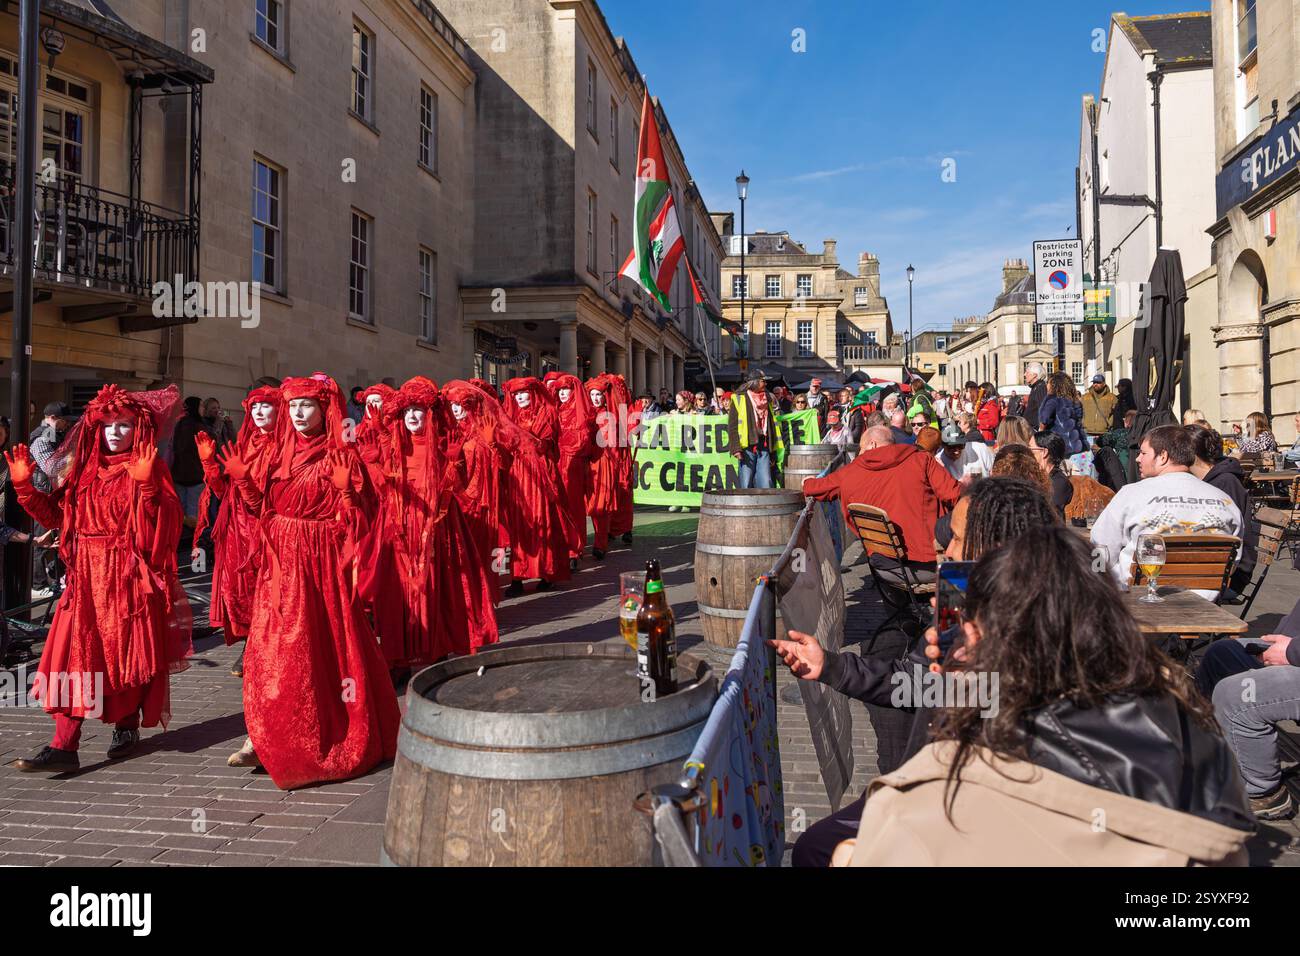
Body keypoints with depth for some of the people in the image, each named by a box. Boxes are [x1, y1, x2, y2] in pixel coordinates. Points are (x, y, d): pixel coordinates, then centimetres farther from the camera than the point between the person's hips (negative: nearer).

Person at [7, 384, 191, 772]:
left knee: (127, 654, 7)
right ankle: (63, 746, 0)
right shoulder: (86, 468, 11)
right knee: (74, 654, -1)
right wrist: (24, 485, 4)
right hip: (87, 578, 5)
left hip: (129, 577, -5)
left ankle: (127, 726, 27)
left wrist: (146, 485, -31)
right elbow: (57, 514, 12)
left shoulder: (150, 469, -6)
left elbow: (166, 524, -18)